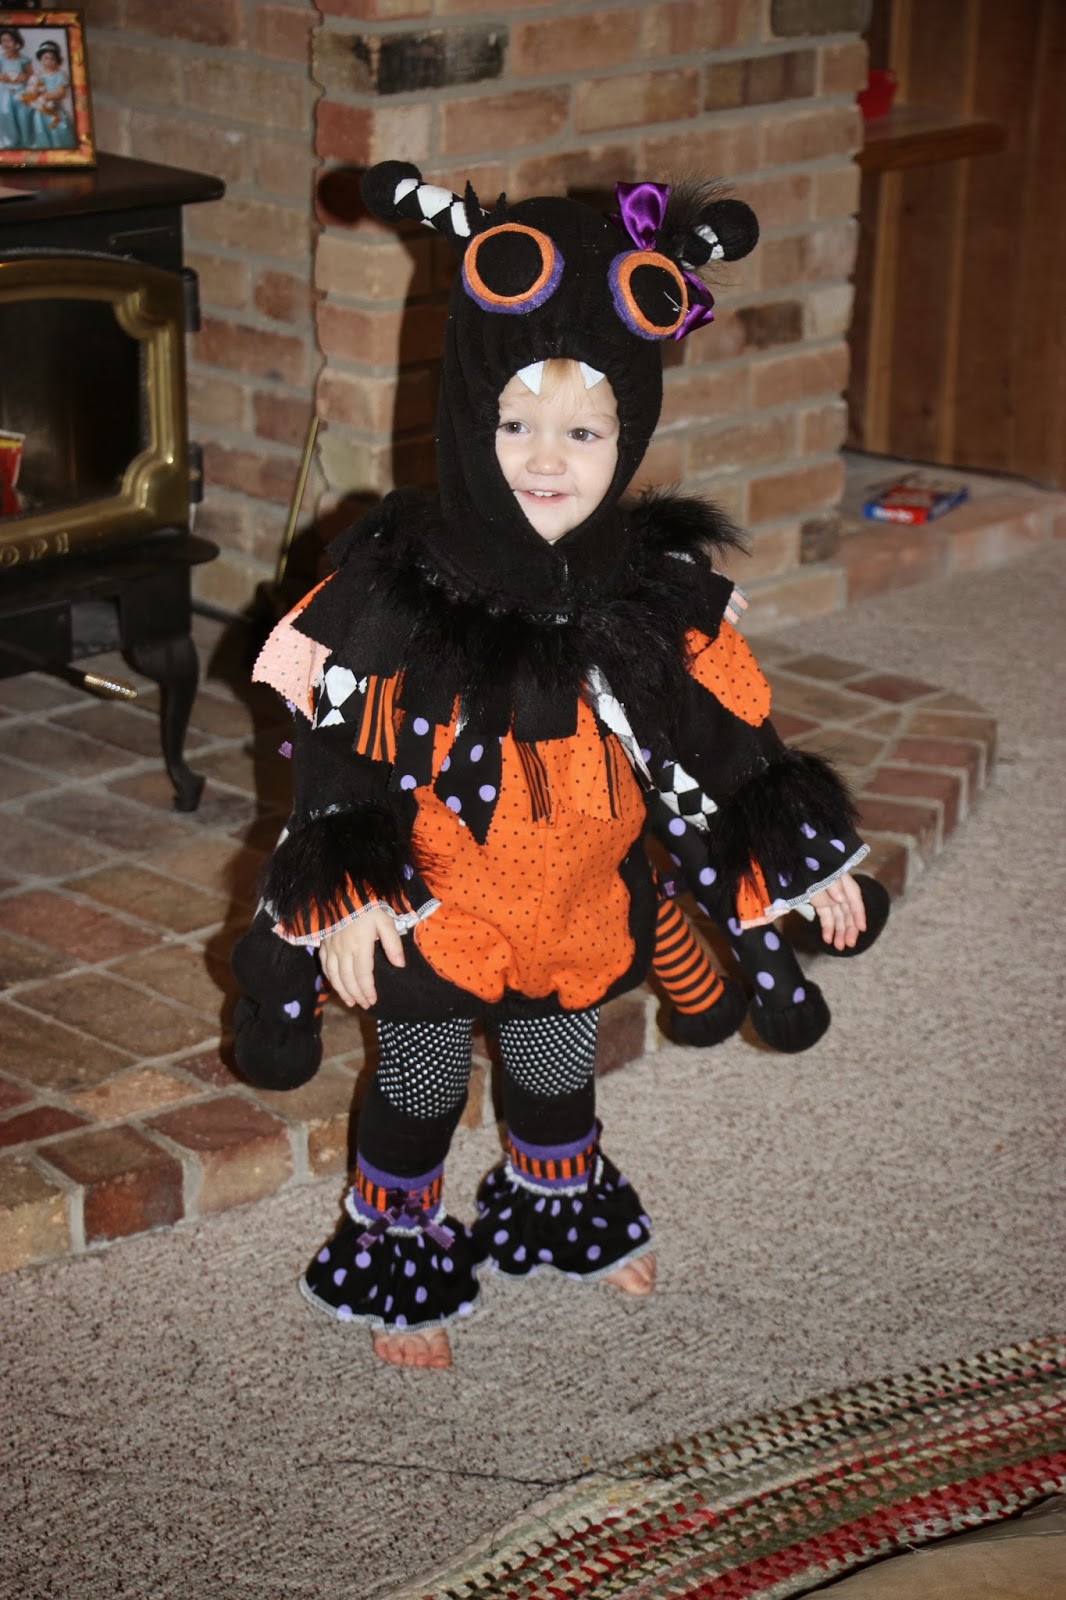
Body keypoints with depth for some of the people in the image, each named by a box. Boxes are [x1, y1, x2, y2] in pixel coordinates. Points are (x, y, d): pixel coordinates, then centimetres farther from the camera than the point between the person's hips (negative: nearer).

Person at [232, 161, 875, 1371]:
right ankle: (397, 1260, 38)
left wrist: (806, 861, 2)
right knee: (418, 1089, 14)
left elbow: (723, 740, 0)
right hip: (433, 916, -4)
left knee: (557, 1075, 26)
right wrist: (346, 897, -24)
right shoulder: (398, 586, -21)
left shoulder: (657, 592, -10)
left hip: (581, 911, 4)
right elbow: (342, 750, -16)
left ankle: (565, 1214, 54)